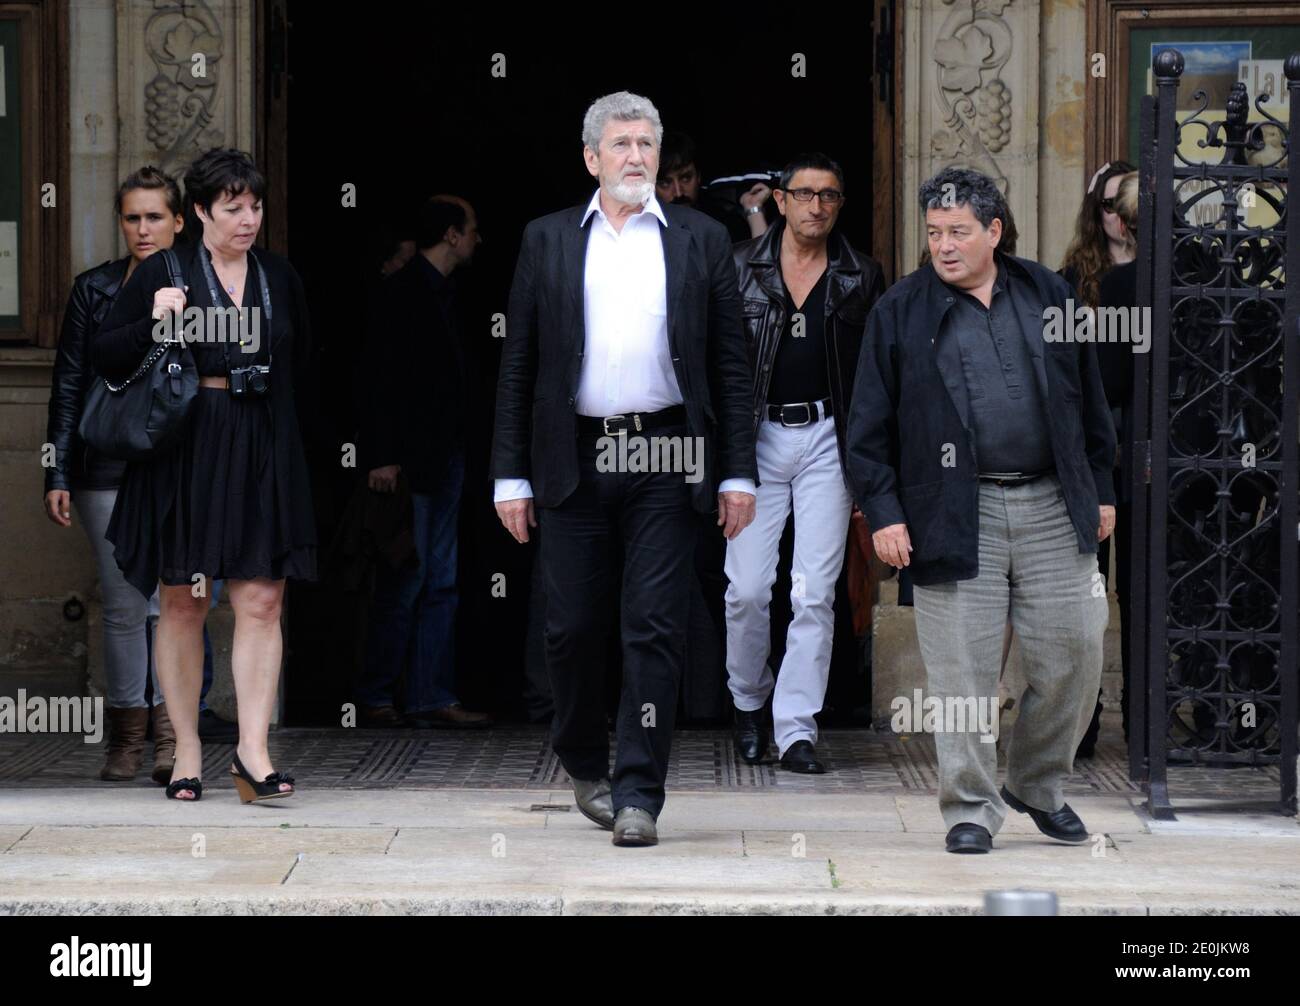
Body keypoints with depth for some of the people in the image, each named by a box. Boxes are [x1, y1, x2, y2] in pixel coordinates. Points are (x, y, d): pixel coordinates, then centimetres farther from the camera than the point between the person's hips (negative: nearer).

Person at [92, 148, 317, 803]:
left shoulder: (280, 278, 10)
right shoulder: (162, 275, 0)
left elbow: (300, 365, 24)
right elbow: (104, 357, -2)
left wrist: (269, 401, 11)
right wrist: (153, 323, -16)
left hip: (264, 454, 2)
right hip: (184, 453, -2)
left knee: (261, 601, -7)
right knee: (182, 603, 3)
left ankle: (253, 750, -7)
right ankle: (186, 752, 10)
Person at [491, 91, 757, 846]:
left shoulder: (701, 240, 7)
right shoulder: (548, 241, 9)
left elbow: (731, 366, 6)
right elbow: (518, 366, 8)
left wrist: (738, 473, -1)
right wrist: (511, 475, 2)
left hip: (665, 459, -1)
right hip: (574, 462, 1)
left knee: (656, 629, -5)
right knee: (574, 627, 6)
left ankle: (638, 796, -3)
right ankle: (586, 764, 28)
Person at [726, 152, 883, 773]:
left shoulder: (862, 278, 7)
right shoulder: (740, 267, 5)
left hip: (828, 440, 0)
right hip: (757, 436, 0)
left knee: (815, 593, -3)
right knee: (747, 587, -4)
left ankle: (796, 730, 2)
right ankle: (749, 699, 21)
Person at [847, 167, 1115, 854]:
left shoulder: (1048, 295, 11)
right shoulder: (900, 312, 3)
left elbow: (1088, 400, 16)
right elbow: (870, 426, 2)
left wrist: (1101, 489, 13)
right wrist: (882, 512, -6)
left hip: (1052, 507, 3)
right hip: (954, 513, -2)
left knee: (1071, 657, 3)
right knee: (964, 669, -2)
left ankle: (1038, 784, 23)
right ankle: (971, 808, 8)